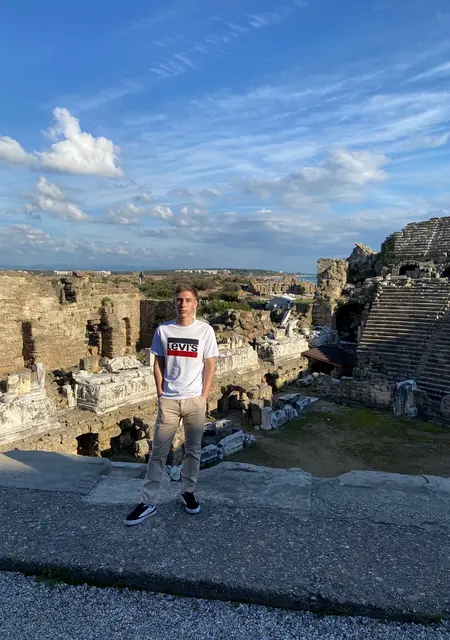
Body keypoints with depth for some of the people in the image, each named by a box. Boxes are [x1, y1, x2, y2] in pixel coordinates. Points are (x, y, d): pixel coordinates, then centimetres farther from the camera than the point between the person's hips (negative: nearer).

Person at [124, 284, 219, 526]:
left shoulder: (205, 330, -4)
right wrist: (160, 395, 1)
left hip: (195, 400, 0)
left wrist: (203, 397, -5)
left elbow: (210, 366, -1)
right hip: (168, 400, 1)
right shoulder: (163, 330, 0)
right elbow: (158, 364, 5)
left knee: (193, 450, 13)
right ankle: (147, 503, 15)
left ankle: (187, 492, 32)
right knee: (159, 452, 6)